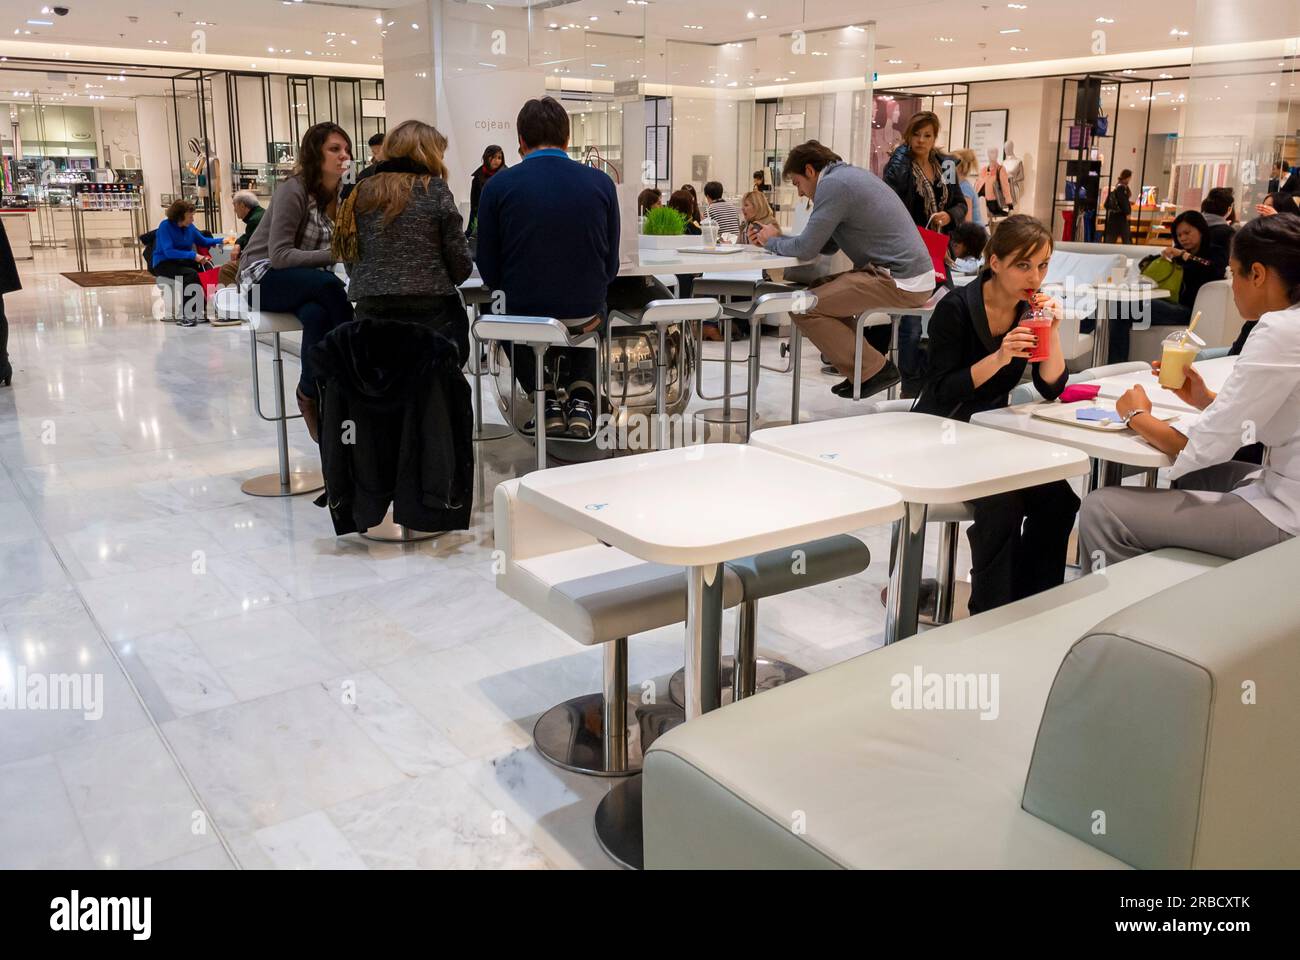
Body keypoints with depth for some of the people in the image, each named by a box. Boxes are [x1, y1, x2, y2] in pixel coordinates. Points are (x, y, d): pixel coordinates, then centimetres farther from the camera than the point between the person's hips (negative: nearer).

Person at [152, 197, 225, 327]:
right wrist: (193, 255, -29)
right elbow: (168, 252, -22)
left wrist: (221, 241, 8)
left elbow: (203, 241, 23)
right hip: (164, 264, -6)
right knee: (190, 273, -32)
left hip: (183, 261, 6)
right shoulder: (166, 226, -12)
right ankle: (186, 315, -33)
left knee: (207, 267, -20)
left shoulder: (189, 226, 6)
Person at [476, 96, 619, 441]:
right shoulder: (601, 183, -4)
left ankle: (548, 397, 20)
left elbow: (490, 273, -2)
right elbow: (611, 267, 2)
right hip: (587, 314, 1)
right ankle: (581, 398, 19)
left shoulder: (498, 186, -7)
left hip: (525, 310, -1)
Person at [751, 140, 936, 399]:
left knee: (804, 308, -12)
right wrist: (779, 237, 19)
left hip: (900, 283, -10)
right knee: (819, 289, 22)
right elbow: (828, 245, 21)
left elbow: (806, 249, -14)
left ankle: (873, 370, -6)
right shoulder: (850, 174, 20)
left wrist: (772, 241, 5)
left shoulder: (833, 184, -11)